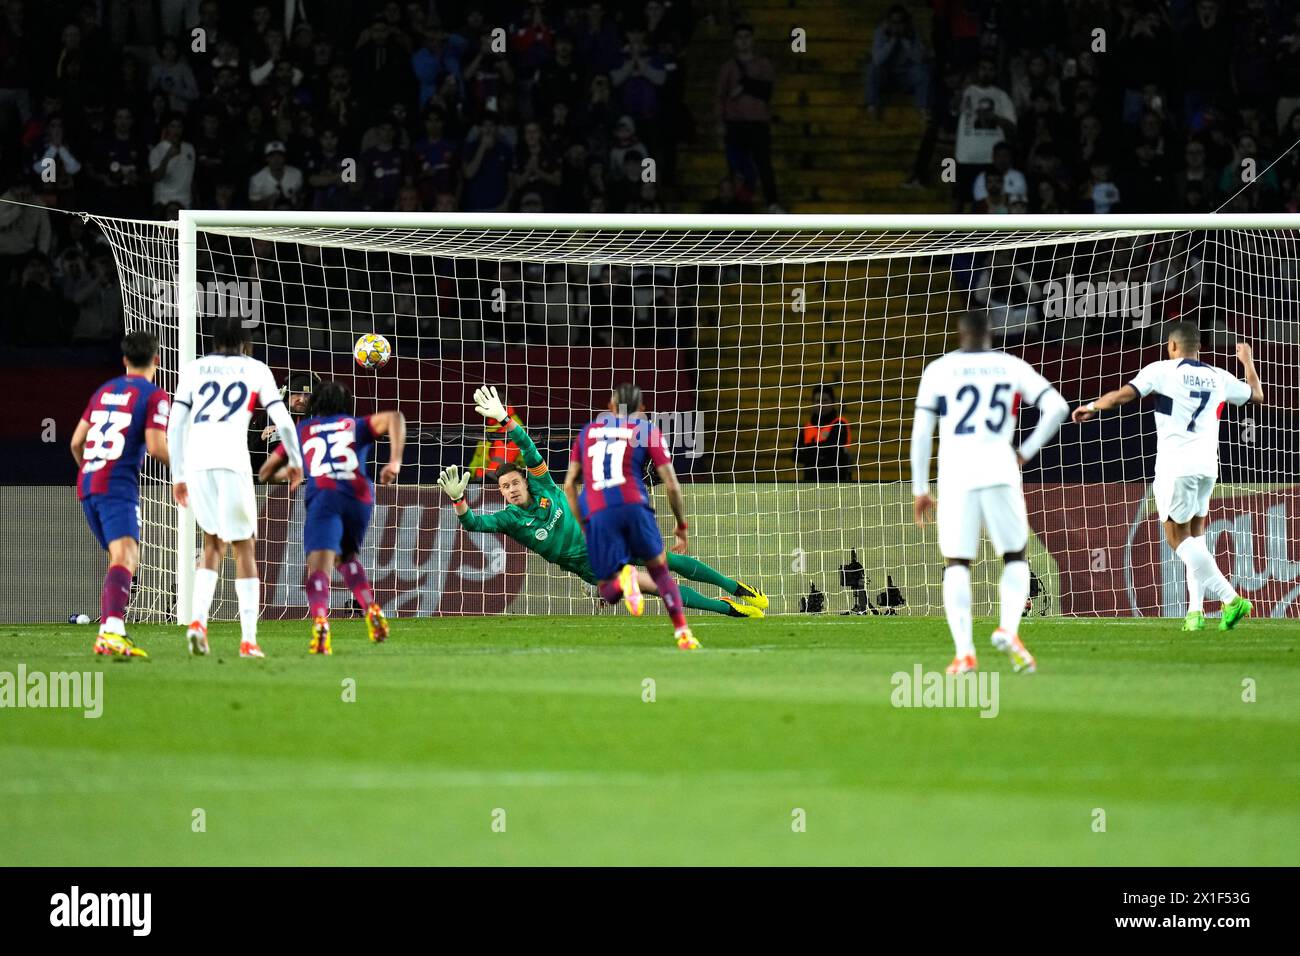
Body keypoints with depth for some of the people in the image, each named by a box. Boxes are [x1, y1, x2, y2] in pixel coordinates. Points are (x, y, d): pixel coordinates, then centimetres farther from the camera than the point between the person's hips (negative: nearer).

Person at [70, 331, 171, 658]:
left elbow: (76, 442, 20)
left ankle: (108, 632, 10)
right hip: (119, 484, -8)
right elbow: (156, 447, -11)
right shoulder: (155, 396, -1)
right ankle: (111, 631, -41)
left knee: (126, 559, 18)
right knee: (124, 557, -21)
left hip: (87, 484, 8)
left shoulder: (105, 391, 20)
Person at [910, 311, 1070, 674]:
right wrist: (1027, 452, 9)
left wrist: (920, 489, 9)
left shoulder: (938, 370, 8)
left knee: (957, 565, 6)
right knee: (1015, 559, 15)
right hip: (999, 472, 0)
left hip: (955, 477, 0)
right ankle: (1008, 629, -11)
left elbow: (920, 431, 4)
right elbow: (1057, 407, 0)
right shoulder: (1012, 367, 9)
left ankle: (964, 652, -10)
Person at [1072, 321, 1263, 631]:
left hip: (1175, 466, -5)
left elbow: (1123, 395, -8)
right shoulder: (1218, 378, 12)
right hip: (1207, 465, 5)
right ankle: (1195, 611, 8)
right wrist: (1248, 362, 44)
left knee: (1178, 538, -2)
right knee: (1195, 536, 17)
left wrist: (1091, 407, 10)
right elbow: (1257, 396, 27)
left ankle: (1231, 599, -14)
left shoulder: (1163, 370, -2)